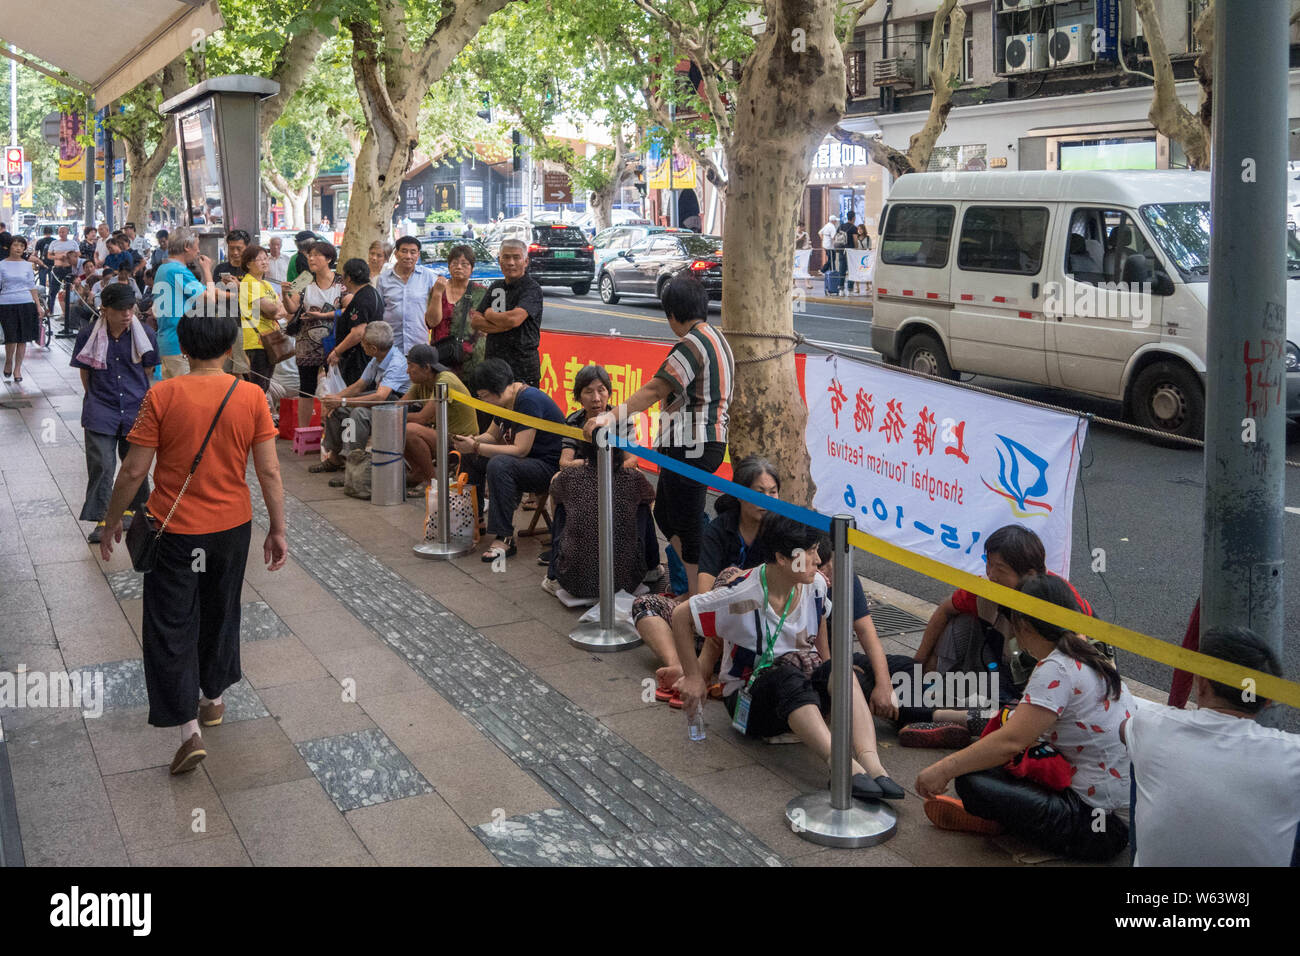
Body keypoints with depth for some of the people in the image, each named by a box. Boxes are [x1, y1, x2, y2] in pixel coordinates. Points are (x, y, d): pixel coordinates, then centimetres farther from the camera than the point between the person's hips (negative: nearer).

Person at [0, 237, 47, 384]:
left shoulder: (27, 265, 8)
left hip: (26, 304, 2)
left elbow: (32, 287, 12)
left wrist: (39, 306, 7)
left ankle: (17, 369, 12)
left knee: (23, 338, 2)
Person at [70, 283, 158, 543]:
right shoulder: (88, 337, -5)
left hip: (136, 410, 1)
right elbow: (85, 374, 7)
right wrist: (98, 398, 11)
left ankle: (133, 508, 34)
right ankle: (102, 519, 2)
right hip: (101, 411, -1)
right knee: (101, 465, -7)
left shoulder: (145, 336, -4)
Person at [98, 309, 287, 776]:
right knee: (220, 614, 22)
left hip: (174, 531, -3)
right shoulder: (251, 396, -9)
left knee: (170, 627, 6)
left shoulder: (162, 396, -14)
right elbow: (269, 471, -7)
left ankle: (189, 730, 0)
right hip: (232, 527, 3)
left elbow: (133, 470, -11)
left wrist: (112, 522, 4)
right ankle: (214, 698, 40)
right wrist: (278, 530, 3)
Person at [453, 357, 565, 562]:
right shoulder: (505, 400, 6)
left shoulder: (529, 400, -22)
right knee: (470, 458, 7)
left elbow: (520, 450, -26)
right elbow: (492, 435, 18)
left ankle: (504, 539, -31)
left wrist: (476, 447, -24)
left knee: (499, 465, -34)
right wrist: (473, 440, -6)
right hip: (528, 462, 10)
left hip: (549, 467, -10)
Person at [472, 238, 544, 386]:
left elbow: (514, 319, -21)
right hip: (492, 361, 6)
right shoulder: (495, 287, 15)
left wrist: (489, 314, -1)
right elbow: (475, 322, 9)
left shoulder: (532, 289, -6)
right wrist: (504, 323, -8)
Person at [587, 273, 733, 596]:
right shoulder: (716, 339, 18)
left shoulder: (692, 344, -15)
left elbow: (655, 390, -24)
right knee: (665, 514, 19)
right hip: (709, 442, 10)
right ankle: (697, 584, 23)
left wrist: (612, 415, -27)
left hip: (690, 447, -10)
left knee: (688, 524, -4)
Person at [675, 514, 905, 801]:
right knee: (789, 678, -39)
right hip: (751, 698, -4)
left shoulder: (816, 585, -2)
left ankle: (871, 762, -49)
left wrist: (831, 677, 12)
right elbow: (681, 616, -10)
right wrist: (693, 677, -8)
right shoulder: (743, 596, -18)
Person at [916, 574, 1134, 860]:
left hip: (1102, 825, -10)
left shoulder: (1056, 670, -18)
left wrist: (943, 769, -18)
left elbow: (1011, 741, -25)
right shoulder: (1086, 659, 11)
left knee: (972, 783, -20)